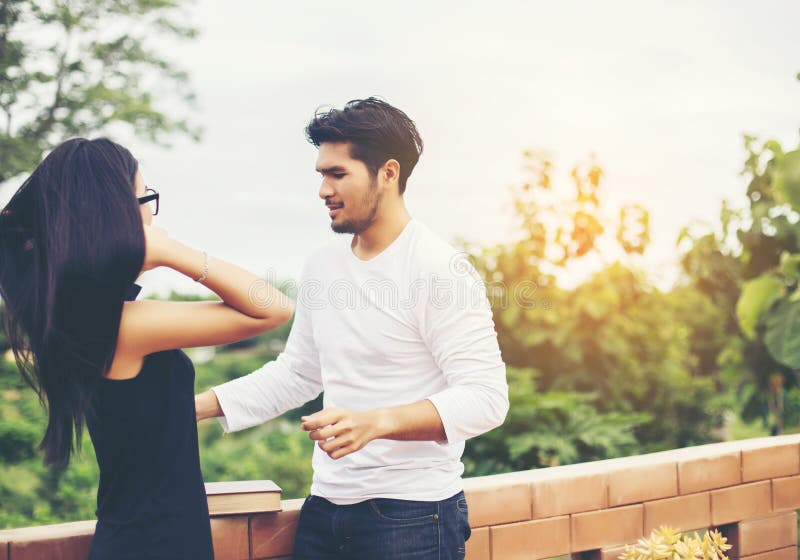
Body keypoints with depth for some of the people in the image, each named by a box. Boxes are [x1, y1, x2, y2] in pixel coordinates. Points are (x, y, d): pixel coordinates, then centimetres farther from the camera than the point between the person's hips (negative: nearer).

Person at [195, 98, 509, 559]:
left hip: (413, 516, -7)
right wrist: (195, 406, 8)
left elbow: (485, 396, -20)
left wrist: (376, 422, -33)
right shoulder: (323, 267, 8)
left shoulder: (440, 271, -14)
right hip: (325, 507, 7)